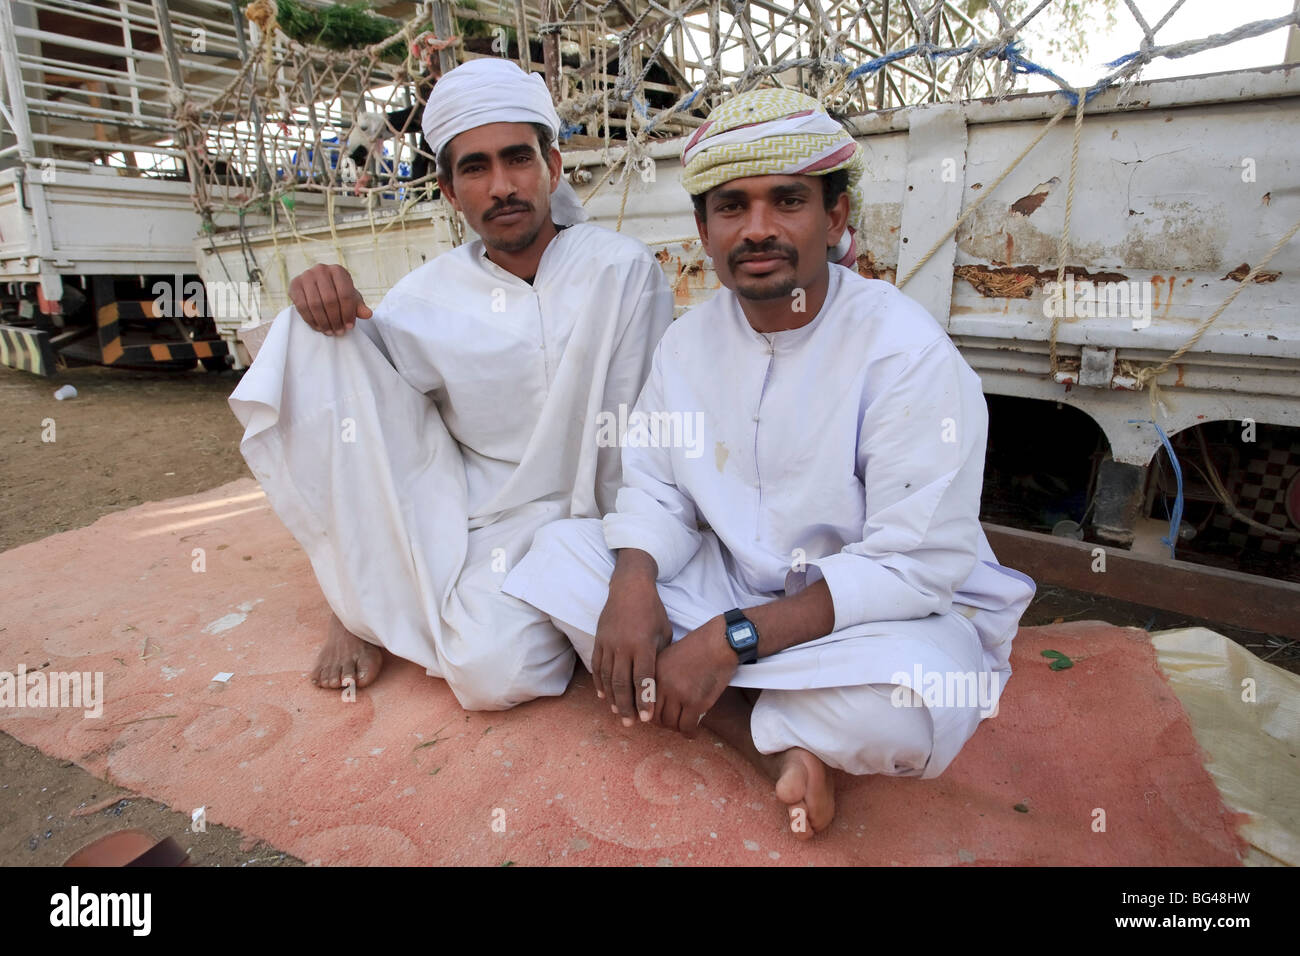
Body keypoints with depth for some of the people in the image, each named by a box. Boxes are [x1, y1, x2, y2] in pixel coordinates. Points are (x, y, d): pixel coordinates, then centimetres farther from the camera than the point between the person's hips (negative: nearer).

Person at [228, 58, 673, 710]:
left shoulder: (622, 270, -10)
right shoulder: (429, 295, -1)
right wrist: (322, 297, -14)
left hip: (556, 513, -3)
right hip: (451, 506, 4)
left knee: (492, 673, -32)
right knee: (323, 339, -13)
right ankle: (362, 605, -3)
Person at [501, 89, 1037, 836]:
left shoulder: (908, 352, -19)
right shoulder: (690, 339, 0)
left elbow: (914, 566, -23)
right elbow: (657, 490, 1)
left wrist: (733, 638, -28)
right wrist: (634, 584, -22)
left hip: (882, 609, -4)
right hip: (729, 581, 5)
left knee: (918, 701, -37)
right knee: (557, 552, -10)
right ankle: (778, 746, -14)